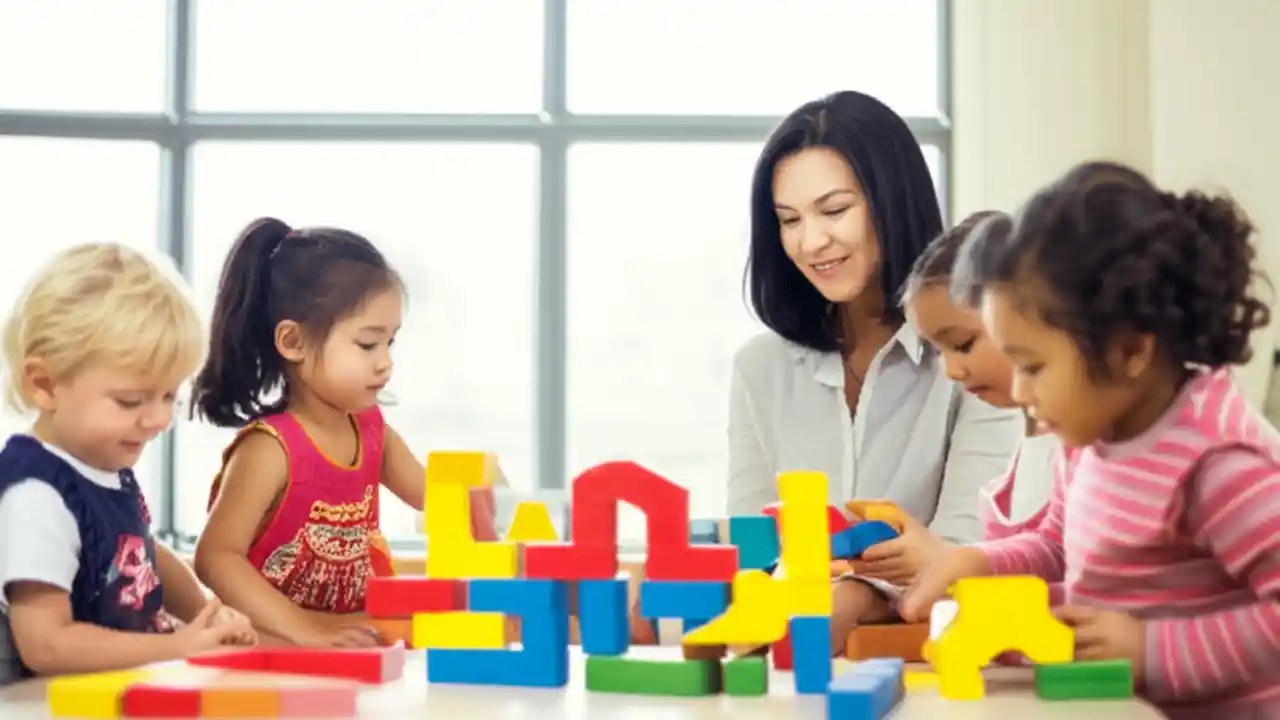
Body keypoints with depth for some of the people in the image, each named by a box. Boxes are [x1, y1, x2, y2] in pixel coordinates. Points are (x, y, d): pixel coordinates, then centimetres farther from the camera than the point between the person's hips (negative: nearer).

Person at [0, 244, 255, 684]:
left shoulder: (110, 467, 5)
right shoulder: (38, 496, -21)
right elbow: (46, 645, -26)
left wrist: (207, 617, 5)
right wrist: (180, 647, -19)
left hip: (139, 683, 9)